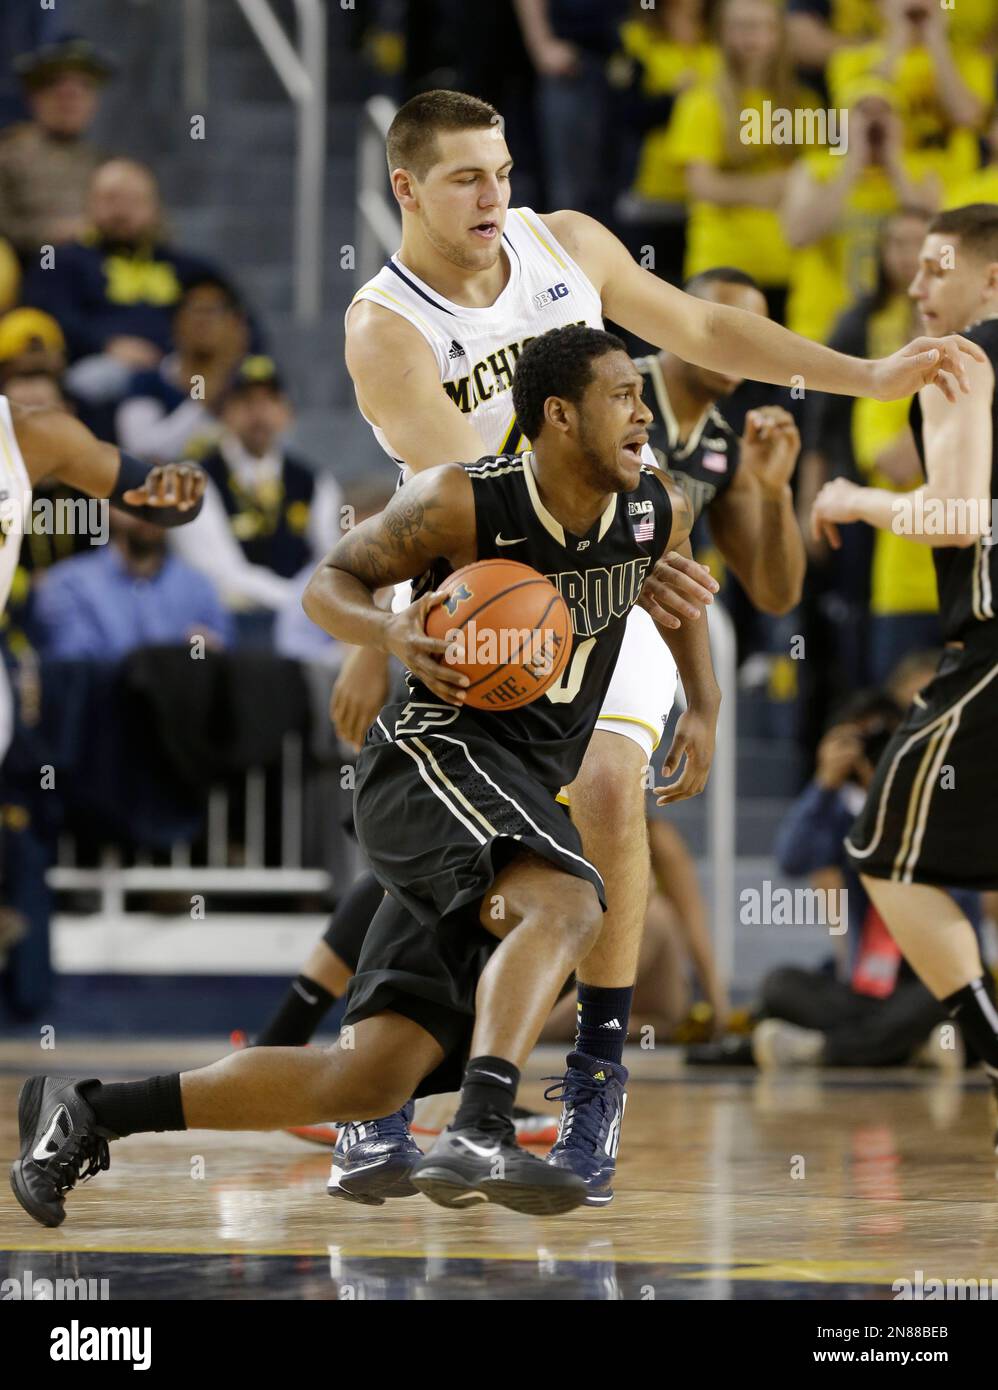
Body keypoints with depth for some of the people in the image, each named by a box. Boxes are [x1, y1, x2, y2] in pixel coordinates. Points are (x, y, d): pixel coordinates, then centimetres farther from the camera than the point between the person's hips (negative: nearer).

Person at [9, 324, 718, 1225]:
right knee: (566, 904, -37)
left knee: (372, 1080, 0)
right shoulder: (461, 501, -11)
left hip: (523, 796, 6)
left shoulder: (660, 511, 4)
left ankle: (87, 1113, 8)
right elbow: (329, 585, -2)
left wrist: (704, 714, 13)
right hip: (435, 753, -6)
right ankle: (479, 1137, -48)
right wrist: (394, 633, -23)